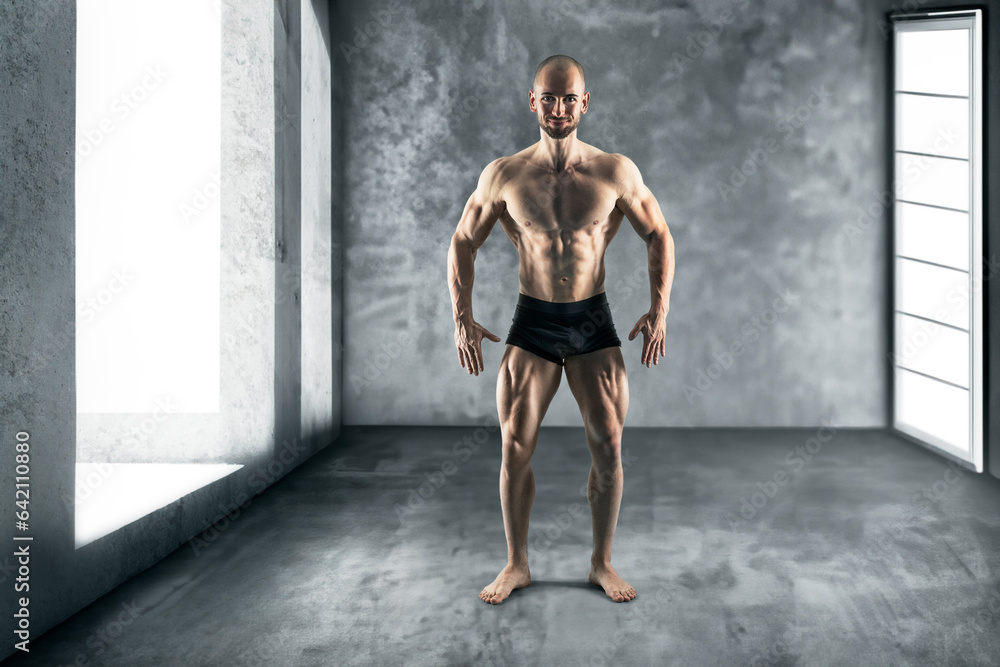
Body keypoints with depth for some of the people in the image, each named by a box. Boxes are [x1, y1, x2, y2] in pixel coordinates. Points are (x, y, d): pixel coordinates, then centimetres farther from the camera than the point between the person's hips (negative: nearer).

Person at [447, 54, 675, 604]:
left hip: (594, 322, 0)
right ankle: (516, 565, 15)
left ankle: (602, 564, 18)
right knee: (515, 447, -1)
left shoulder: (616, 172, -4)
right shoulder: (503, 175, -4)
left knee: (608, 446, 0)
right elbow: (463, 242, 7)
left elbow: (659, 236, 6)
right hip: (532, 322, 0)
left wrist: (659, 309, -4)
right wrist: (462, 318, -1)